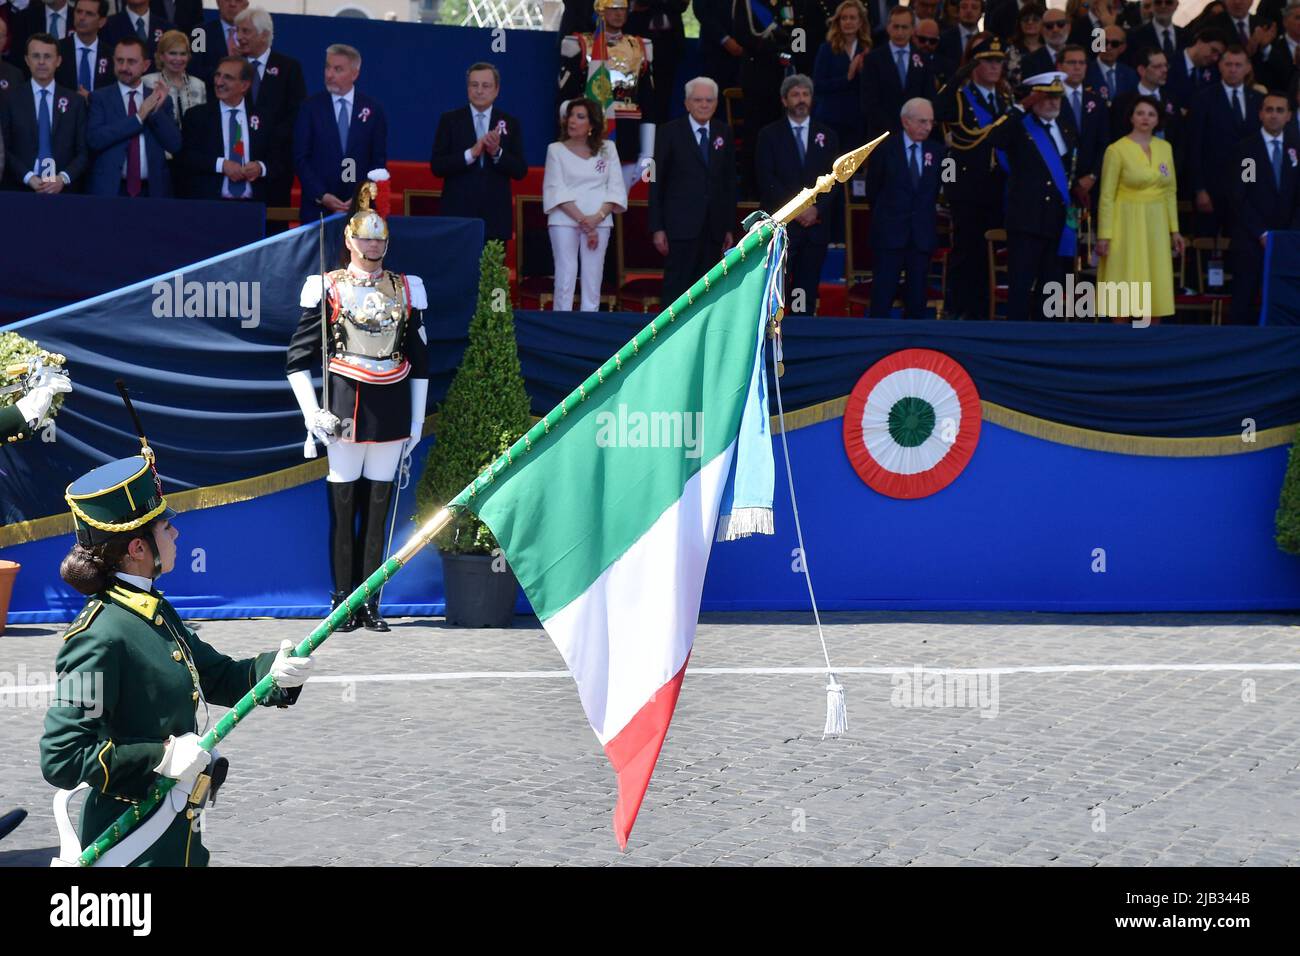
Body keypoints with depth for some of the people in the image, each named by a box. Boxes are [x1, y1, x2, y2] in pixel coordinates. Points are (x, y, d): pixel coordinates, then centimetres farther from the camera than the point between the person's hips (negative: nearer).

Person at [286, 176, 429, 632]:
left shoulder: (405, 290, 11)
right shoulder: (328, 288, 1)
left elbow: (419, 360, 15)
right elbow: (298, 358, 2)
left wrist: (416, 422, 11)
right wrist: (312, 414, -7)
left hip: (391, 411, 3)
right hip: (345, 407, -3)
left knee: (378, 508, 3)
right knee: (343, 508, -2)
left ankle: (370, 603, 8)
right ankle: (343, 602, 5)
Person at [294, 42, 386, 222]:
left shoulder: (372, 109, 5)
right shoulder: (311, 106, 3)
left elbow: (379, 160, 6)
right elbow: (301, 158, 1)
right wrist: (321, 196, -10)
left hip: (360, 207, 0)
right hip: (317, 207, 0)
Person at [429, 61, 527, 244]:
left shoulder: (510, 123, 9)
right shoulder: (450, 120, 6)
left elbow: (520, 171, 4)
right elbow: (436, 166, -1)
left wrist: (497, 152, -13)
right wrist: (471, 154, -14)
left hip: (495, 217, 1)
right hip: (458, 214, -1)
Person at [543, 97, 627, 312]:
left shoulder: (607, 149, 10)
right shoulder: (556, 150, 5)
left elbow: (615, 188, 5)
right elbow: (556, 190, -2)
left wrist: (598, 217, -11)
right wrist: (582, 221, -11)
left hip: (599, 221, 2)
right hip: (564, 221, -2)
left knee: (593, 283, -2)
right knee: (565, 280, -8)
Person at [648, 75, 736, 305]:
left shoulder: (724, 133, 11)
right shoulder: (671, 132, 1)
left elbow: (730, 182, 13)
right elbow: (656, 182, 0)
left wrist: (729, 227, 9)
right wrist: (657, 228, -6)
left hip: (714, 226, 4)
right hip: (681, 224, -3)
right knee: (676, 288, -6)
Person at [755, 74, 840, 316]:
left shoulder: (827, 136, 14)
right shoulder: (769, 135, 6)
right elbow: (767, 180, -3)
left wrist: (817, 209, -9)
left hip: (816, 224, 3)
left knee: (807, 293, 2)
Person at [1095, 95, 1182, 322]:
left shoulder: (1165, 148, 8)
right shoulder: (1117, 150, -7)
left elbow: (1171, 192, 14)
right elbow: (1106, 196, -7)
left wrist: (1174, 229, 9)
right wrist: (1104, 235, -11)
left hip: (1156, 226, 5)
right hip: (1127, 224, -5)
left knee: (1155, 290, 5)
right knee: (1124, 290, -2)